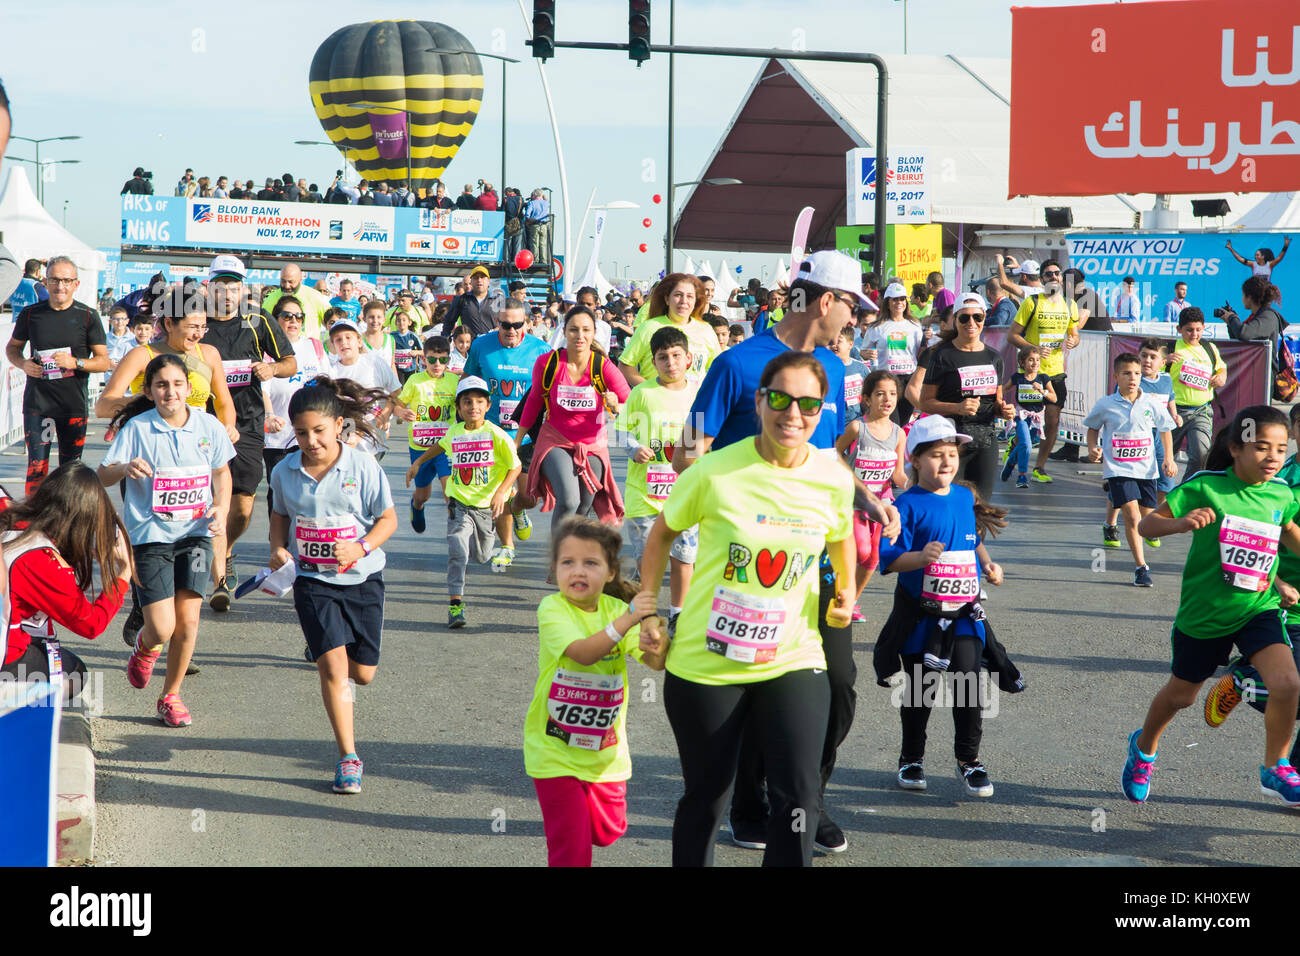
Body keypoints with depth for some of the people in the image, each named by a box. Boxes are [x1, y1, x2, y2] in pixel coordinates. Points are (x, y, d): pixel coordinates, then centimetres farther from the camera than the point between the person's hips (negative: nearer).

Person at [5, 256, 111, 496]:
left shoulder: (88, 317, 1)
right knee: (37, 465, -6)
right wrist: (23, 364, -4)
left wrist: (75, 363, -17)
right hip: (37, 401, 0)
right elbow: (12, 348, 18)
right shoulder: (31, 314, 4)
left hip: (74, 403, 0)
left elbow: (104, 362, 0)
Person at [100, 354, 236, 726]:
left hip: (195, 533, 3)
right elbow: (102, 476, -5)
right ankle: (144, 645, 29)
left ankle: (171, 696, 18)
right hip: (150, 535, -3)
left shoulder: (209, 426, 1)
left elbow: (221, 472, 17)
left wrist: (221, 507, -1)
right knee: (162, 628, -10)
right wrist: (125, 467, -27)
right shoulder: (137, 428, -7)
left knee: (188, 621, -3)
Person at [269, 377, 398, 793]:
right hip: (312, 580, 0)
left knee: (362, 672, 7)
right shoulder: (285, 472, -3)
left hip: (361, 577, 0)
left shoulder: (363, 468, -11)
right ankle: (348, 758, -4)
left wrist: (361, 548, -19)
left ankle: (340, 683, 47)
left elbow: (388, 517, -3)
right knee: (332, 664, -13)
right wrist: (278, 549, -4)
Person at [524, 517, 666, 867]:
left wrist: (653, 633, -34)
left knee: (606, 832, 17)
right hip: (556, 750, -4)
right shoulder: (553, 608, -14)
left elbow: (657, 662, -11)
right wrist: (628, 619, -40)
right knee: (572, 850, -4)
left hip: (606, 751, 4)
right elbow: (583, 652, -30)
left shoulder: (616, 609, -2)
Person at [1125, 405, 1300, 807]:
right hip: (1203, 612, -2)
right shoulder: (1204, 487, -17)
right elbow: (1145, 525, -14)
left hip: (1258, 609, 2)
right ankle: (1144, 748, 48)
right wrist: (1181, 523, -33)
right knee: (1181, 694, 16)